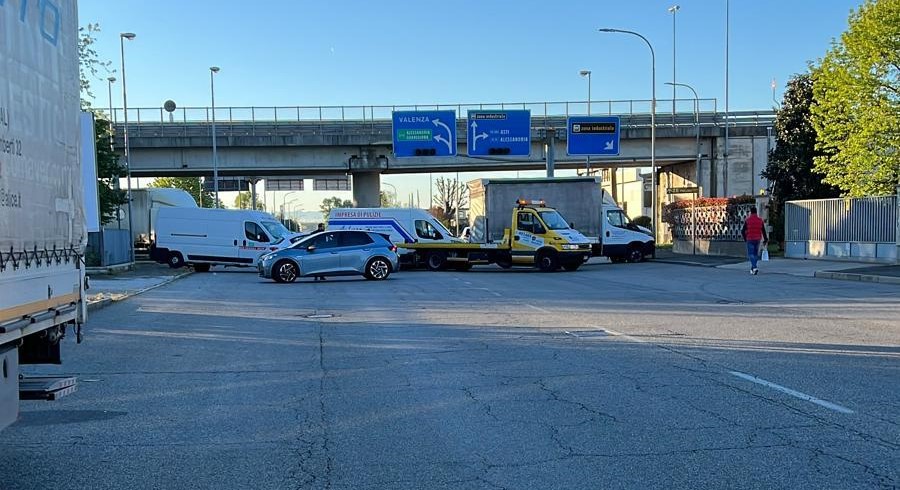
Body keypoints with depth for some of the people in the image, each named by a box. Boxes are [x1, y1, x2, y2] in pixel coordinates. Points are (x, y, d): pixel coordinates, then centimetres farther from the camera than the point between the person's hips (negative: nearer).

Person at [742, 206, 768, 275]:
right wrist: (765, 240, 8)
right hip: (758, 240, 4)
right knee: (756, 254, 15)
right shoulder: (760, 220, 2)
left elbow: (743, 231, -5)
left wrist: (745, 238, 11)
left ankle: (754, 268, -21)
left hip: (750, 240, -4)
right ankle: (752, 269, 21)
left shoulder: (747, 220, -7)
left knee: (751, 254, -2)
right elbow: (764, 231, 2)